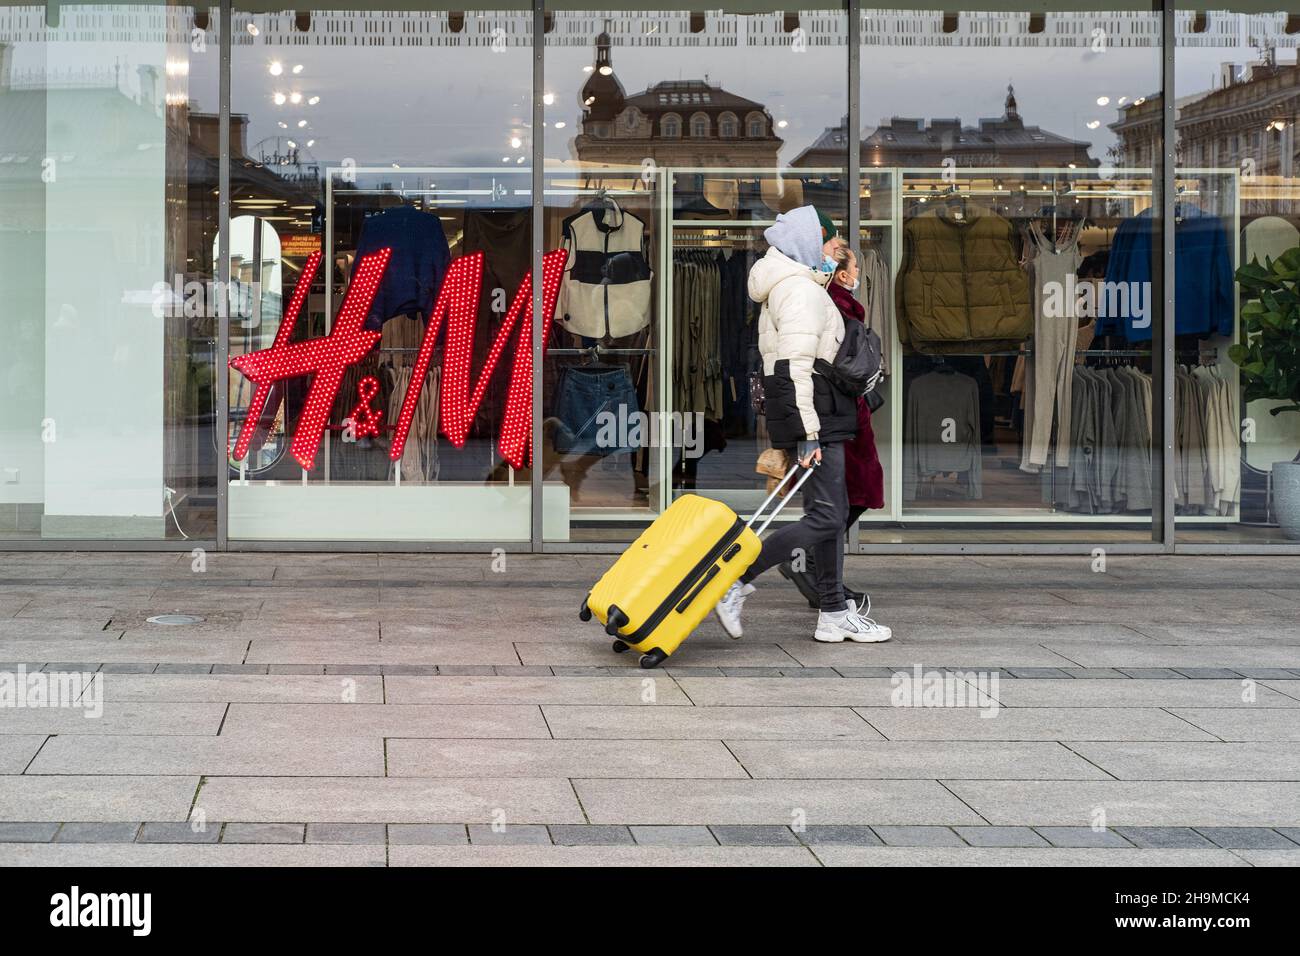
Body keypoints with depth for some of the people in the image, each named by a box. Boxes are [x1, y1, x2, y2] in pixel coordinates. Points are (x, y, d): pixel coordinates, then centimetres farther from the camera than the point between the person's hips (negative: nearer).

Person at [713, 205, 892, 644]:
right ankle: (735, 582, -10)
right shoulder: (801, 291, -14)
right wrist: (809, 432, -25)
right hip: (814, 413, -11)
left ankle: (835, 614, 14)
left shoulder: (788, 288, 20)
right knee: (824, 518, -11)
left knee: (832, 513, 11)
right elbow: (798, 366, -22)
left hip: (821, 417, 11)